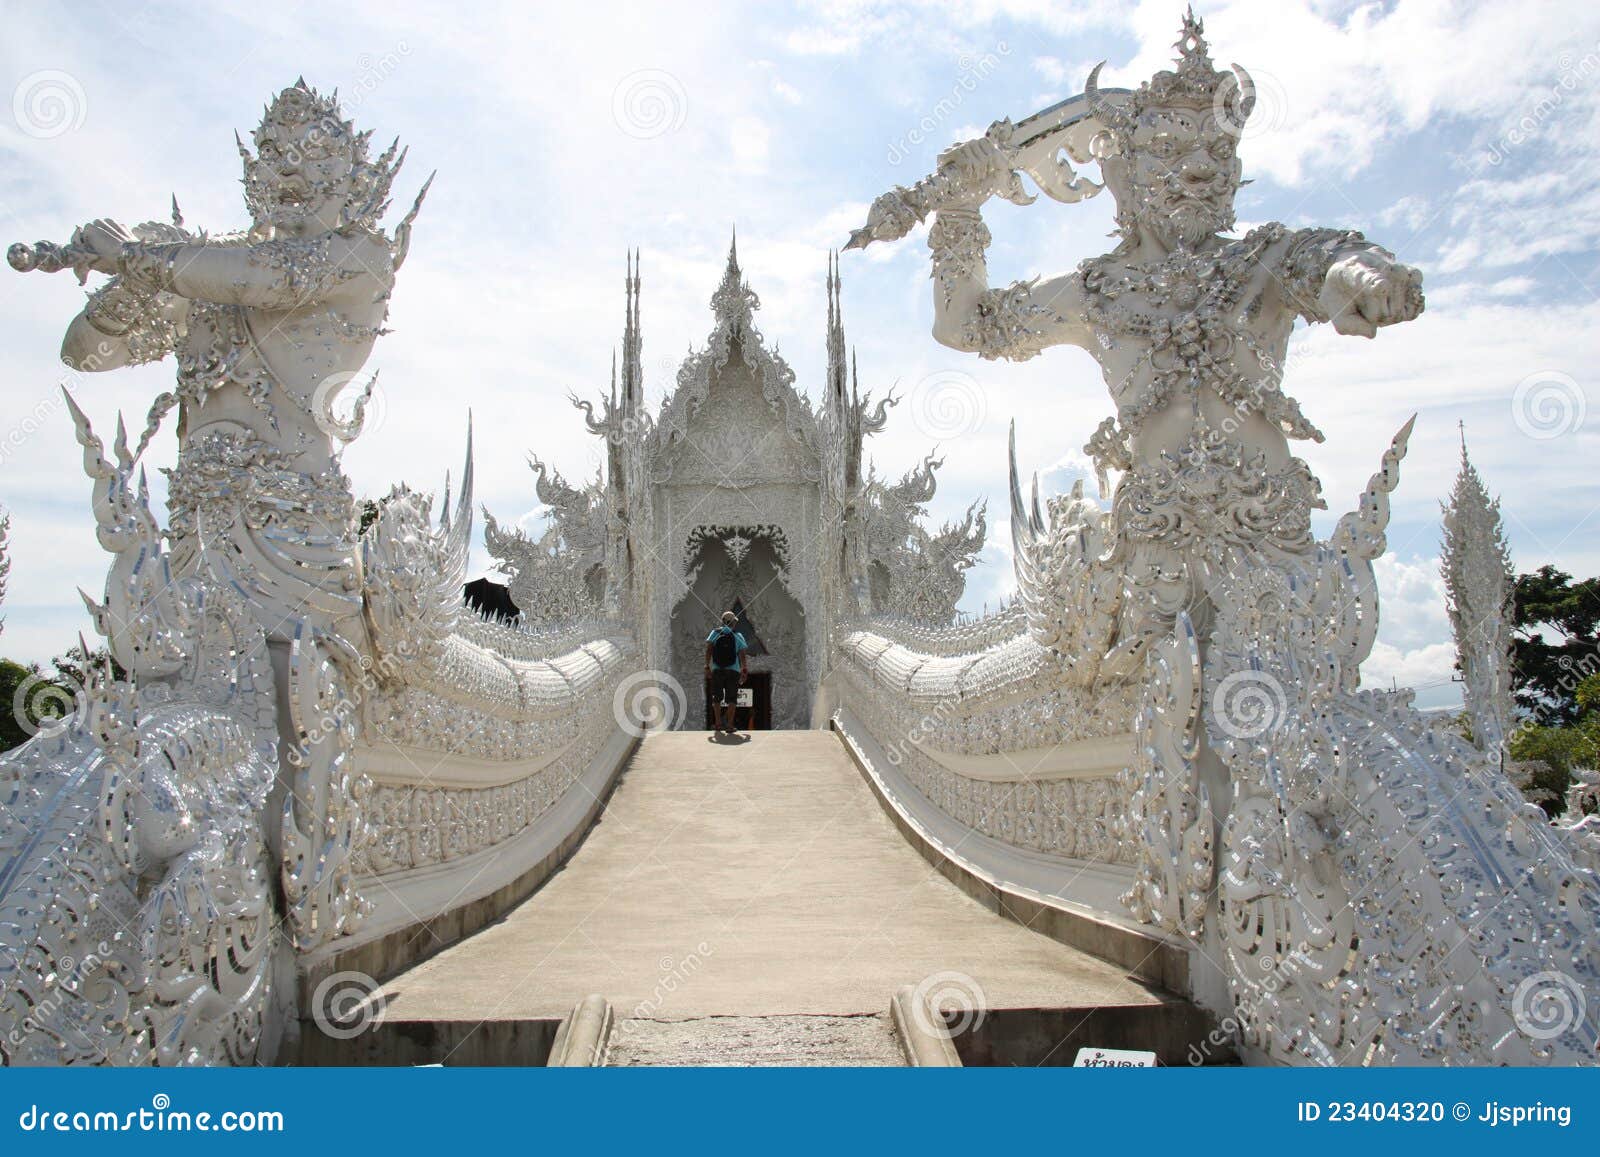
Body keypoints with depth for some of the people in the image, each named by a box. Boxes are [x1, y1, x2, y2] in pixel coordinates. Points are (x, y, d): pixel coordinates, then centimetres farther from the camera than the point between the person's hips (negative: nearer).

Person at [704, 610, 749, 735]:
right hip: (733, 671, -1)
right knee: (732, 699, 4)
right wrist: (744, 671, 5)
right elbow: (742, 656, -2)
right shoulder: (738, 636, 0)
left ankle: (718, 723, 14)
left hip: (717, 670, 2)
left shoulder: (715, 633, 3)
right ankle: (729, 725, -2)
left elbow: (708, 651, -2)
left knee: (717, 698, 14)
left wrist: (707, 666, 2)